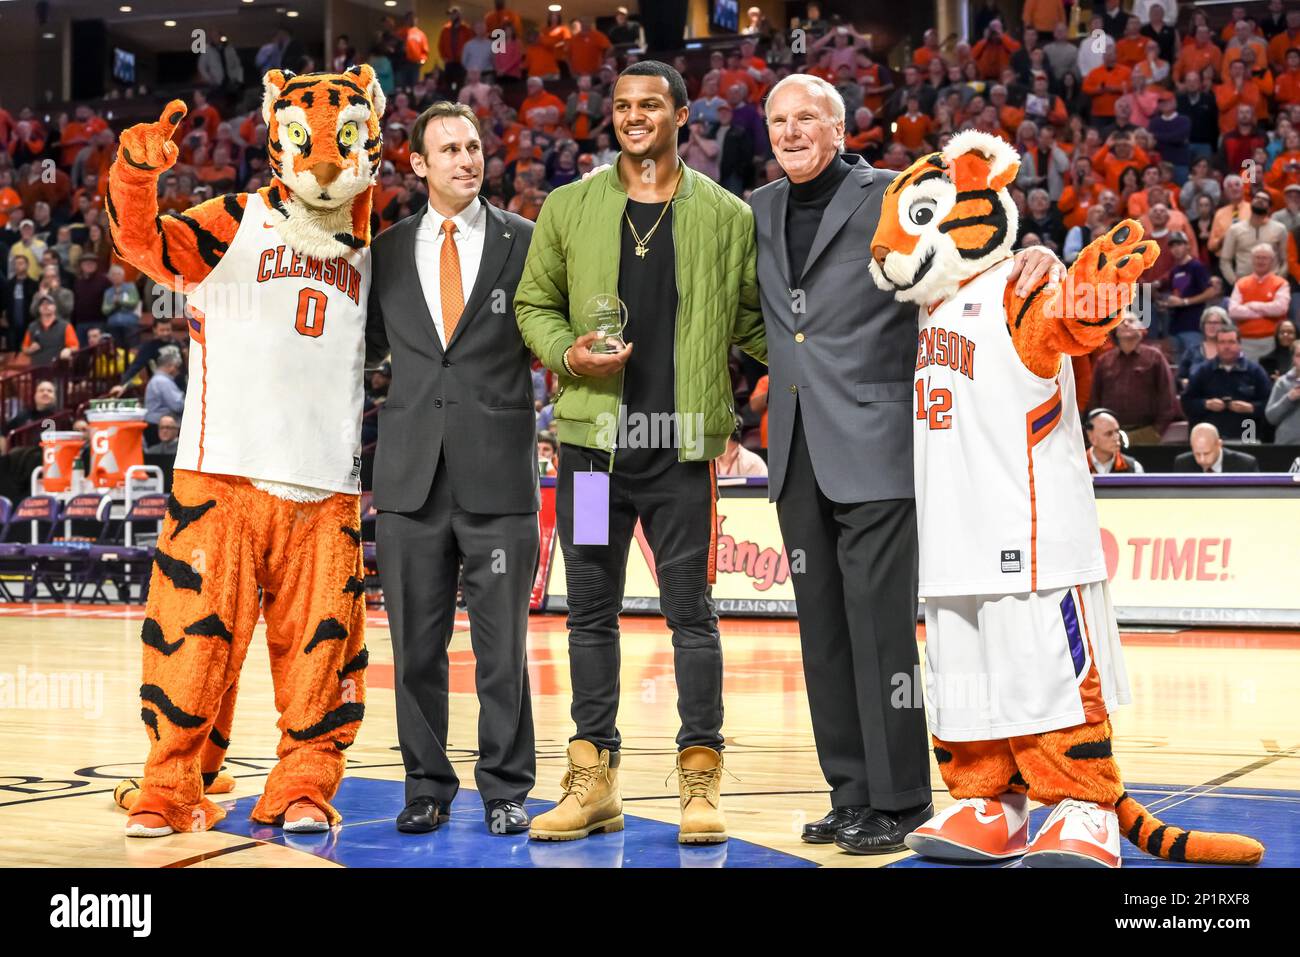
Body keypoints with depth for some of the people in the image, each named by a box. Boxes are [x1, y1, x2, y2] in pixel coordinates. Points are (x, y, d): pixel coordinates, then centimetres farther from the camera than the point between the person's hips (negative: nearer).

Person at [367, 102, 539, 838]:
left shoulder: (526, 242, 3)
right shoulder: (387, 251, 11)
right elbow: (368, 345, 15)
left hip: (498, 474, -2)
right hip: (412, 474, 3)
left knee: (503, 646, 3)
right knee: (416, 647, 8)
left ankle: (506, 790, 15)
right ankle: (428, 787, 19)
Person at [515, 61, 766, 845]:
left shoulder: (727, 217, 5)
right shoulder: (570, 208, 8)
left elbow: (753, 319, 10)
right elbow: (534, 304, 12)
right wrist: (568, 352, -6)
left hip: (681, 444, -2)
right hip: (592, 438, 2)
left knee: (691, 610, 2)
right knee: (592, 611, 7)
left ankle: (702, 779, 11)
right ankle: (595, 779, 16)